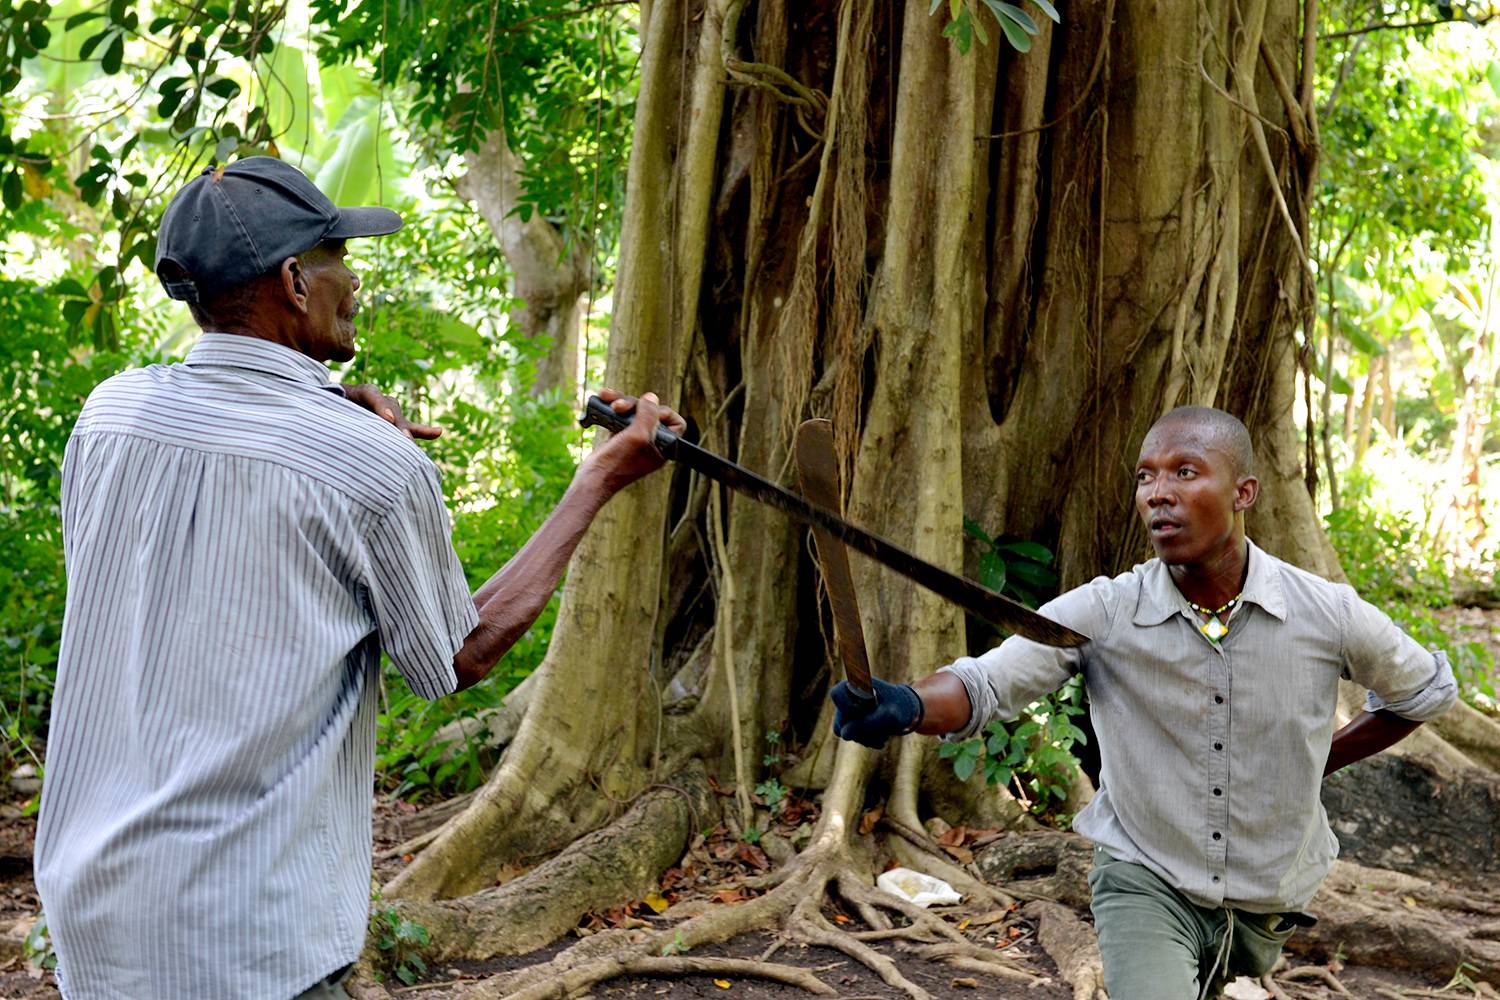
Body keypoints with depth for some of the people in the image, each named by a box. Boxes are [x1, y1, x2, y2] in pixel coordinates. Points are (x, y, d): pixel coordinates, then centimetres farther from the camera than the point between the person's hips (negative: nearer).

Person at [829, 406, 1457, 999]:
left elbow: (1427, 691, 7)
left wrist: (1316, 763, 4)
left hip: (1266, 903, 3)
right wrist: (907, 705, -49)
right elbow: (985, 683, -28)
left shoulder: (1329, 615, -12)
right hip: (1145, 885, -2)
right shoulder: (1103, 614, -16)